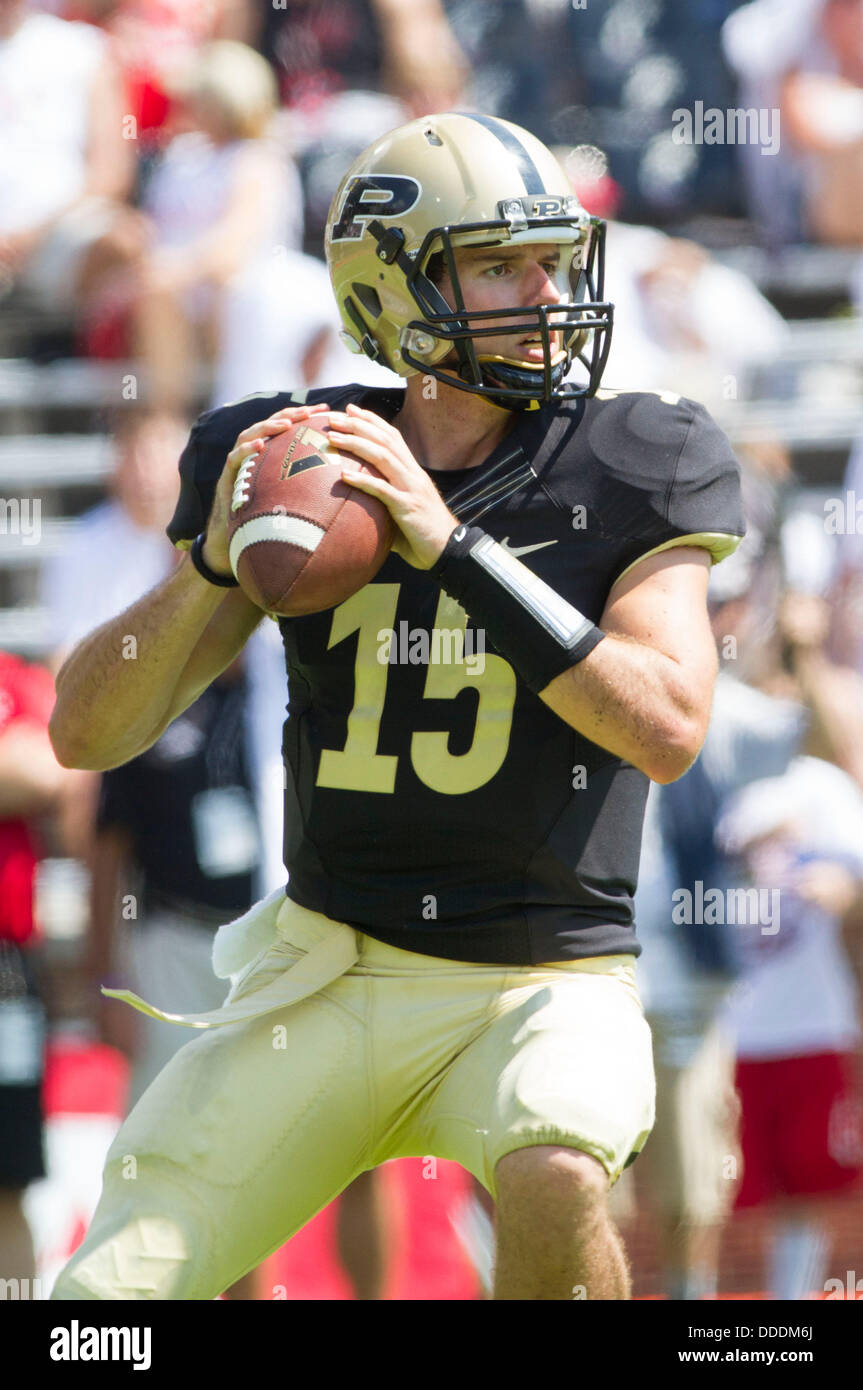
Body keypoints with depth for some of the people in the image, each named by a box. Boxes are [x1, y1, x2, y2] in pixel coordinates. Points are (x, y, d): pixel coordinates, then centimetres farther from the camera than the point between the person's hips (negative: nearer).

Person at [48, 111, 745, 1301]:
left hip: (545, 985, -2)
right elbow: (87, 734, -1)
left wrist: (454, 547, -26)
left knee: (553, 1176, -34)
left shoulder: (626, 470, -5)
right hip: (328, 976, 2)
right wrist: (217, 562, -19)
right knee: (110, 1296, -7)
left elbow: (668, 731, -21)